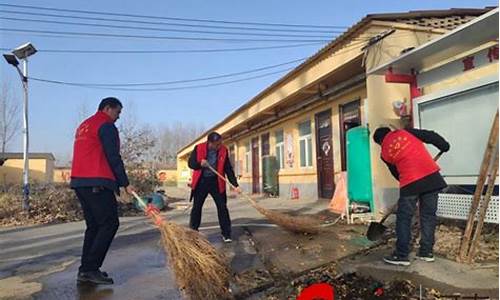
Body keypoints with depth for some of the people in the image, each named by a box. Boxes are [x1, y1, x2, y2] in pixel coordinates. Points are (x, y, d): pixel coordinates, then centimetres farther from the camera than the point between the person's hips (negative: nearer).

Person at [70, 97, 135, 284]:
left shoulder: (83, 125, 25)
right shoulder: (106, 125, -4)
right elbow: (113, 157, -10)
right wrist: (125, 183, -6)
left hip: (79, 182, 10)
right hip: (97, 183, -10)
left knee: (94, 226, 12)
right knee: (109, 223, -6)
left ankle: (85, 271, 13)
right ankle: (91, 269, -8)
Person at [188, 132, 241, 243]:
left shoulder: (223, 150, -4)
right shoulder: (199, 148, -8)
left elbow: (228, 169, -2)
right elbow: (190, 163, -1)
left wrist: (235, 185, -9)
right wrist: (200, 164, -23)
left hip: (216, 182, 1)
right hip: (201, 181, 0)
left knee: (222, 207, -1)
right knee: (196, 207, 7)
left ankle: (226, 234, 8)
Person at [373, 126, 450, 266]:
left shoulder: (384, 152, 10)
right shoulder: (405, 132, 11)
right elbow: (431, 136, 7)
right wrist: (444, 146, 22)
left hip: (410, 182, -3)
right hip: (432, 176, 3)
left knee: (403, 219, 7)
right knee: (428, 216, 13)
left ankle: (401, 255, 8)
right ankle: (426, 252, 21)